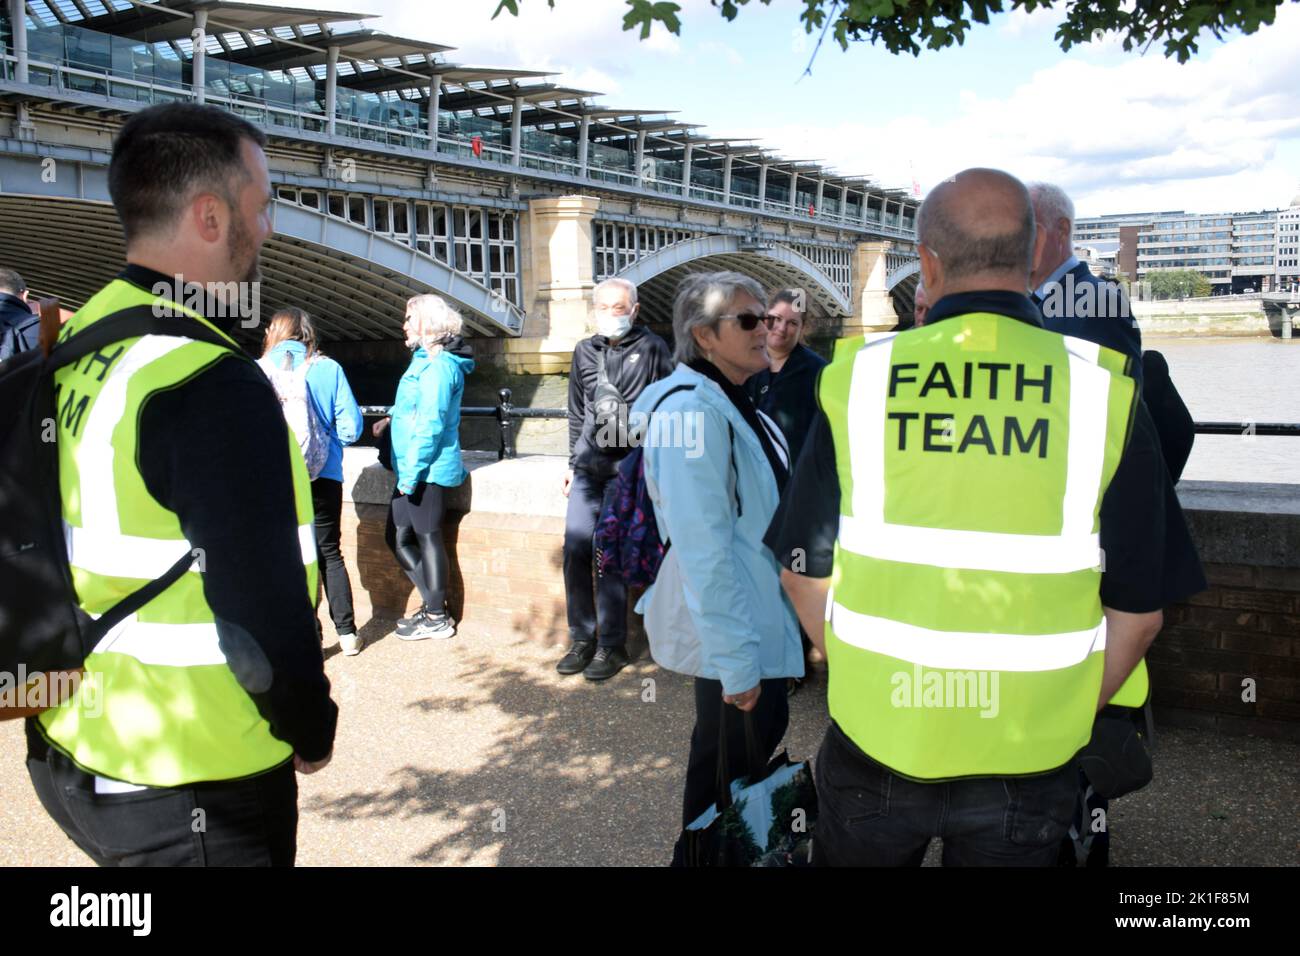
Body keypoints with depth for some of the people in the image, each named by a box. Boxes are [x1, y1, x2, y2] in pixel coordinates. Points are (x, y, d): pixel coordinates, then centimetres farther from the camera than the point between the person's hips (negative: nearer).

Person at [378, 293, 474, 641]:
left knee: (427, 537, 0)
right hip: (413, 468, 10)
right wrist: (393, 418, 19)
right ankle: (433, 602, 24)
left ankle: (437, 619, 12)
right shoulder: (428, 360, 15)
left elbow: (431, 425, -22)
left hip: (427, 469, -10)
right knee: (397, 537, 14)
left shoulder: (436, 367, -17)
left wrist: (410, 472, -21)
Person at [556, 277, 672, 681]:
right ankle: (582, 639, 16)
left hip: (628, 468, -5)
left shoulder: (652, 349, -1)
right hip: (588, 466, 5)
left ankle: (612, 646, 7)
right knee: (575, 550, 2)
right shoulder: (584, 352, 13)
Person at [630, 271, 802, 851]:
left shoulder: (733, 404, 9)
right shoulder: (695, 409, -22)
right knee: (725, 772, 5)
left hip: (760, 619, 9)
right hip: (731, 629, -9)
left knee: (767, 729, 20)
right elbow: (703, 549, -25)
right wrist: (736, 661, -25)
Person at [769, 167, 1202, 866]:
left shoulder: (856, 380, -9)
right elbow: (1138, 610, -5)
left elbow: (805, 574, -2)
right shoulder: (1105, 390, -9)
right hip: (1031, 758, 0)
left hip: (877, 739, 0)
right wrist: (1066, 718, 10)